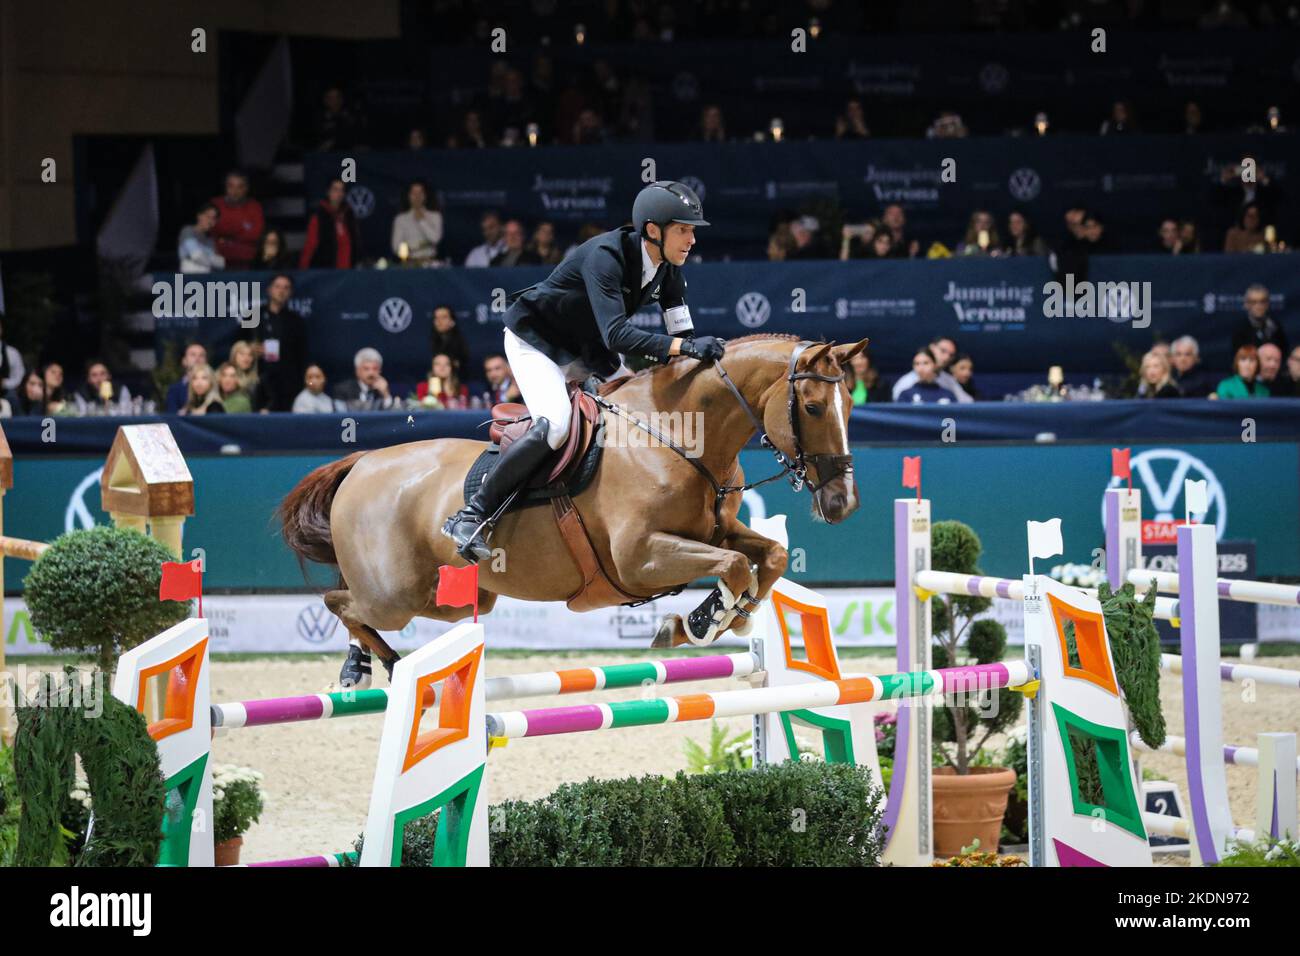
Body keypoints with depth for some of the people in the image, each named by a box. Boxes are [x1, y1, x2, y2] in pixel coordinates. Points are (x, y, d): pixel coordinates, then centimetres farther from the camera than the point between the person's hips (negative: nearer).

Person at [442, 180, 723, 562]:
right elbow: (617, 334, -45)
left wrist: (696, 353, -25)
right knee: (555, 424, -29)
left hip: (586, 351, 9)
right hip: (534, 339, -9)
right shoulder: (605, 257, -33)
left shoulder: (667, 266, -9)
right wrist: (686, 348, -52)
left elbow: (681, 333, -5)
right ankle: (470, 516, -24)